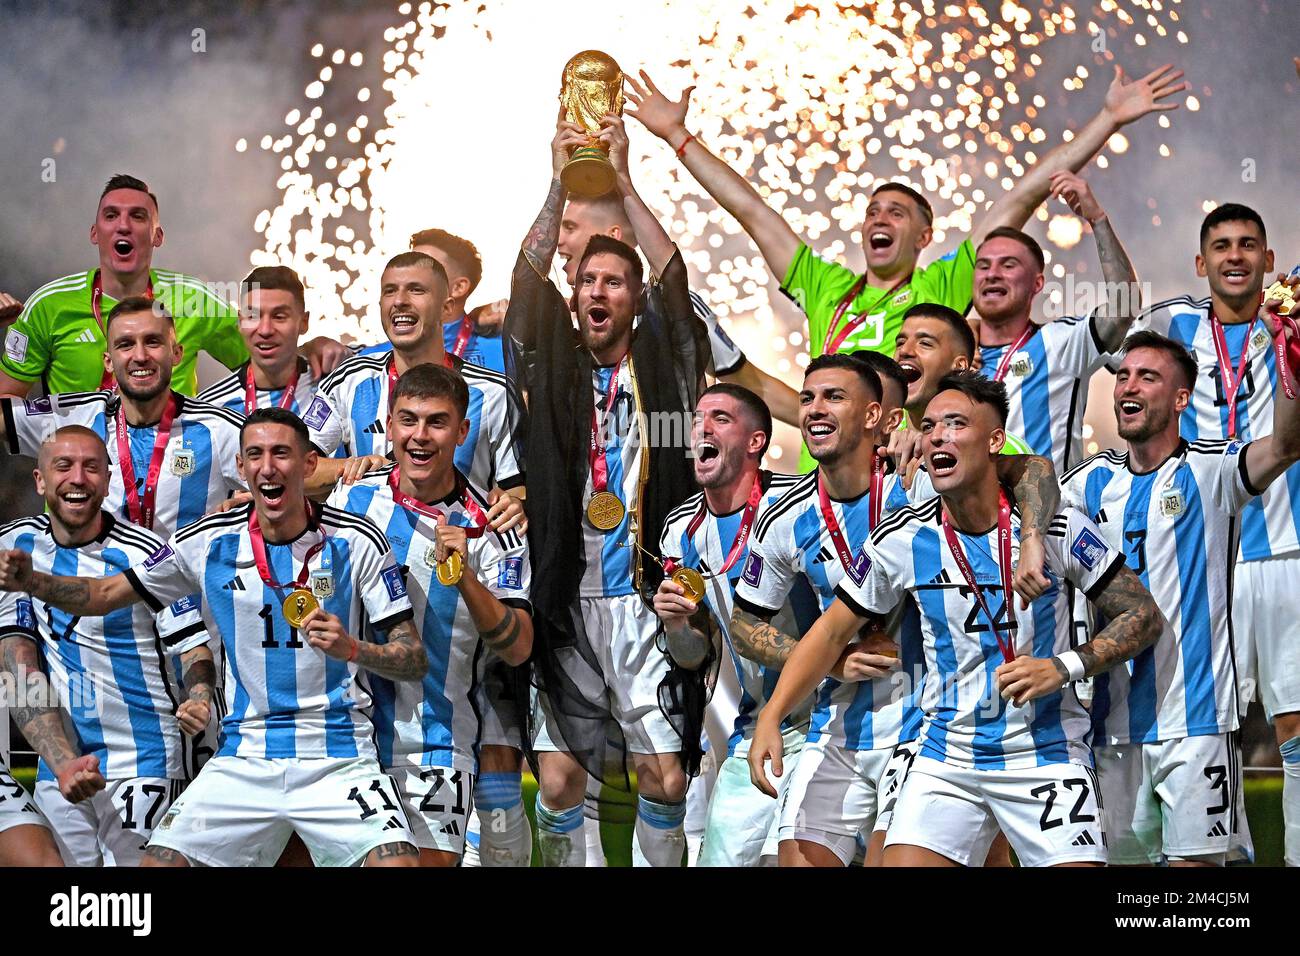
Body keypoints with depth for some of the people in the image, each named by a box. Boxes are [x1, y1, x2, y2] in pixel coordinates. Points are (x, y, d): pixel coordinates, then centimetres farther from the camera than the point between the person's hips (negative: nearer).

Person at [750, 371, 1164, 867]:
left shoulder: (1059, 528, -9)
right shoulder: (900, 539, -3)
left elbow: (1144, 615, -1)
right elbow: (832, 631, 8)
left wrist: (1063, 668, -16)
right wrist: (771, 717, -2)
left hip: (1047, 756, -2)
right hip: (946, 760, 2)